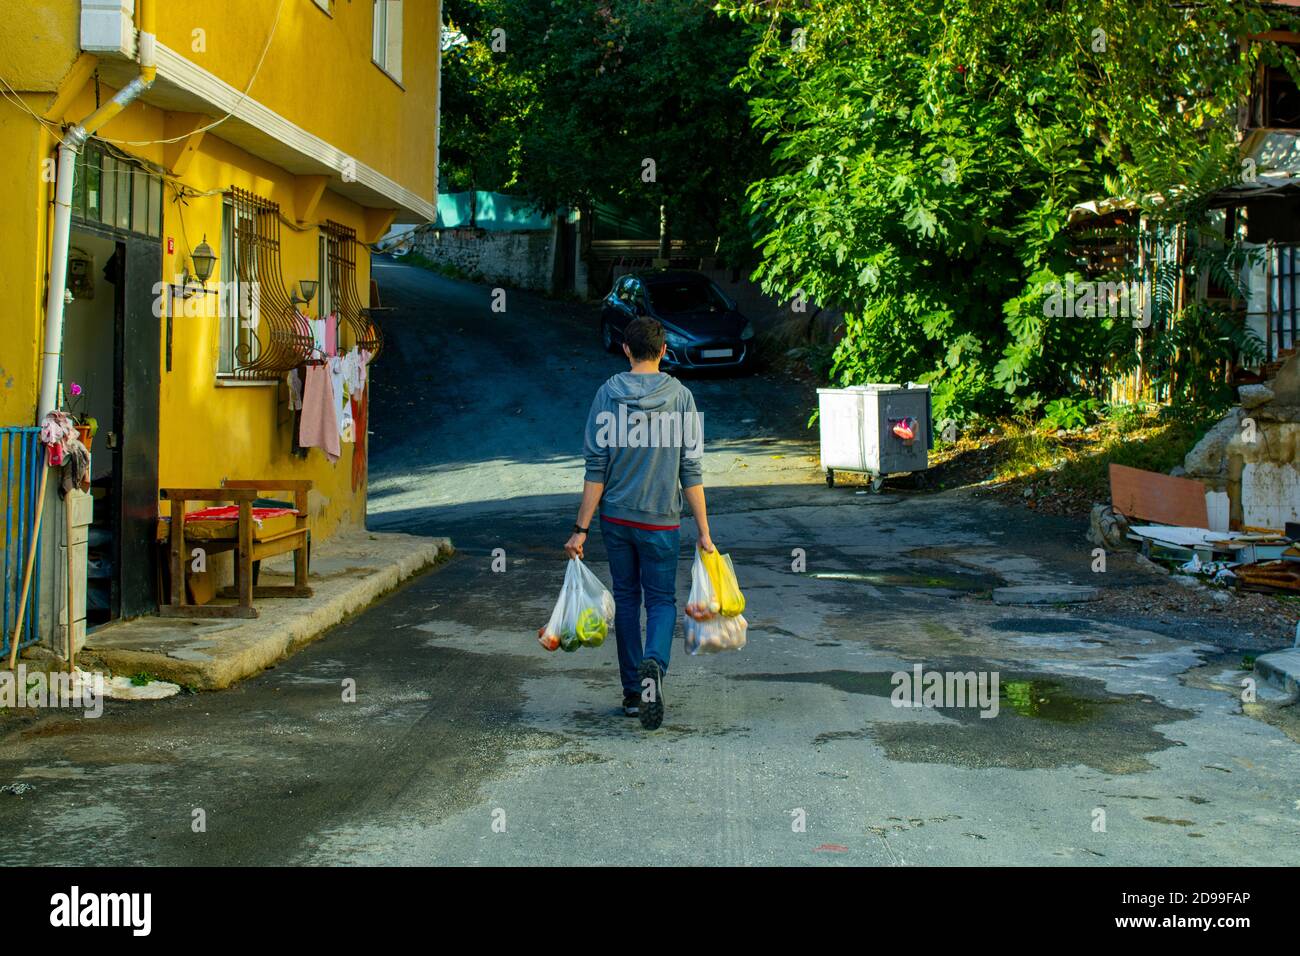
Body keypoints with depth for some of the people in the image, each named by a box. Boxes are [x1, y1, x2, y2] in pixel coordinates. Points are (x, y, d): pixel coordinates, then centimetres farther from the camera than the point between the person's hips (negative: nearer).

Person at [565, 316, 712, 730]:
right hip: (660, 523, -1)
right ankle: (653, 664, -21)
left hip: (615, 518, 1)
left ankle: (633, 691, 18)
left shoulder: (607, 395, -4)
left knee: (625, 599, 14)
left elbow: (596, 470, -6)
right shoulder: (680, 397, -6)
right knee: (661, 600, 9)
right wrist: (703, 532, 0)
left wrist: (581, 529, -2)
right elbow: (691, 472, -6)